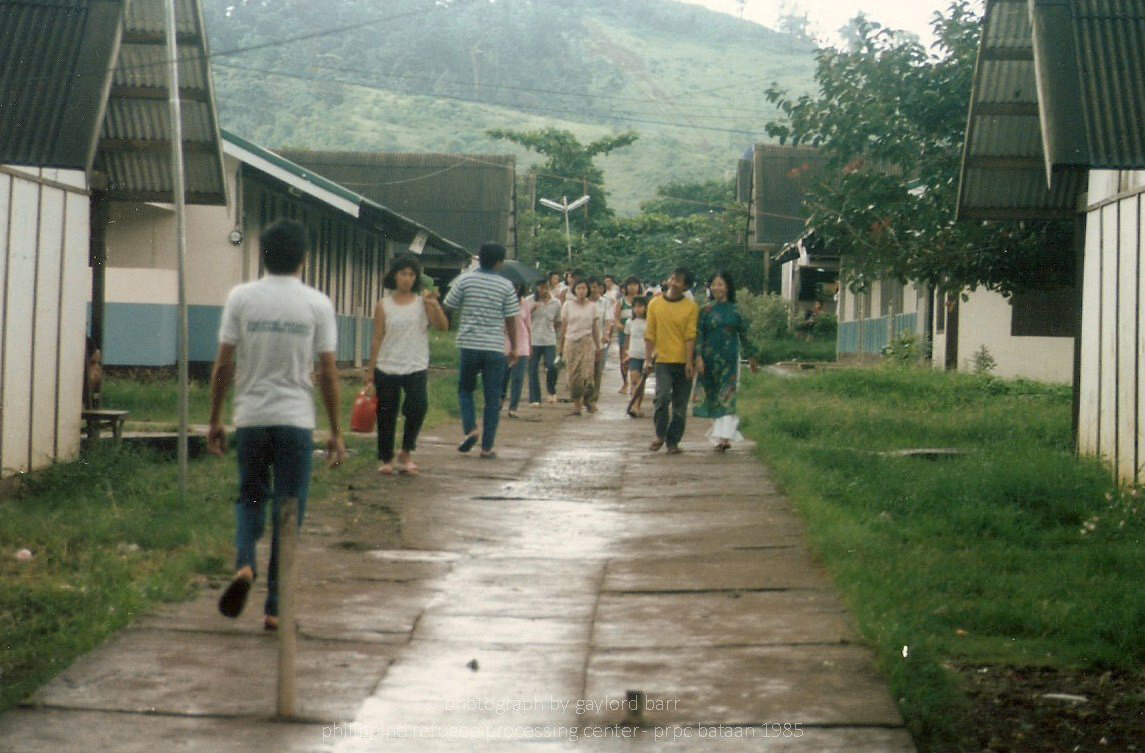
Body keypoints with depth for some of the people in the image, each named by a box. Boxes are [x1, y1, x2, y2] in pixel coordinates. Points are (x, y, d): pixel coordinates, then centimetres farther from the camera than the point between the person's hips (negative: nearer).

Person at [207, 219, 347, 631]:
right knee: (288, 514, 7)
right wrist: (336, 432, 5)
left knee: (251, 497, 20)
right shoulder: (318, 304, -3)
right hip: (296, 421, -1)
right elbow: (328, 373, -2)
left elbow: (223, 365, -1)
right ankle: (275, 608, 9)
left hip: (250, 418, 1)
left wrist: (215, 420, 10)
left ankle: (244, 564, -6)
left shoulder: (241, 298, -2)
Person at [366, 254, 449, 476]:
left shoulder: (423, 302, 4)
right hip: (387, 368, 1)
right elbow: (377, 339, 4)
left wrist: (434, 306, -22)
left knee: (418, 406, -20)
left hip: (416, 368, -1)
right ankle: (386, 460, 20)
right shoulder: (384, 305, 4)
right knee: (387, 415, 5)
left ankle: (406, 454, -3)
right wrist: (371, 370, 1)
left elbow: (443, 327, -6)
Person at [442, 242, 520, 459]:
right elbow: (511, 319, 1)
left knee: (465, 389, 18)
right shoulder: (506, 286, -2)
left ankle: (470, 429, -4)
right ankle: (487, 447, 5)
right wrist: (514, 348, 11)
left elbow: (449, 307, 3)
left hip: (469, 345, 1)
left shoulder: (465, 280, -1)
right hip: (495, 347, 0)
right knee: (492, 398, 6)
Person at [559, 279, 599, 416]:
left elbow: (595, 328, 11)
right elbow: (563, 327, 8)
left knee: (587, 375, -12)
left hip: (587, 342, 0)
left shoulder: (592, 306, 7)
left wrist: (598, 347, 9)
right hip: (571, 342, 0)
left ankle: (587, 400, 10)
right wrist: (561, 347, 7)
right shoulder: (568, 305, 5)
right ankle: (576, 405, 7)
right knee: (573, 375, -1)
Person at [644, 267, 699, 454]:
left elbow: (691, 336, -4)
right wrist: (648, 358, -1)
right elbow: (649, 334, 6)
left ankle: (673, 441, 15)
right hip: (663, 360, 0)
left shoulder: (691, 308, 0)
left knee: (680, 405, 4)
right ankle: (660, 435, 0)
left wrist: (690, 363, -12)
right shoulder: (655, 304, 4)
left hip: (683, 362, 0)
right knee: (662, 396, -18)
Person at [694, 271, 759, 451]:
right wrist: (698, 357, -12)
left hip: (730, 358, -1)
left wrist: (752, 357, 14)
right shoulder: (706, 311, 3)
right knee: (714, 396, 5)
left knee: (727, 396, -10)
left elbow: (743, 335, 10)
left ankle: (724, 436, -17)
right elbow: (699, 335, -1)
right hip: (711, 357, 1)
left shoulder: (735, 311, 4)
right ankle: (722, 435, 17)